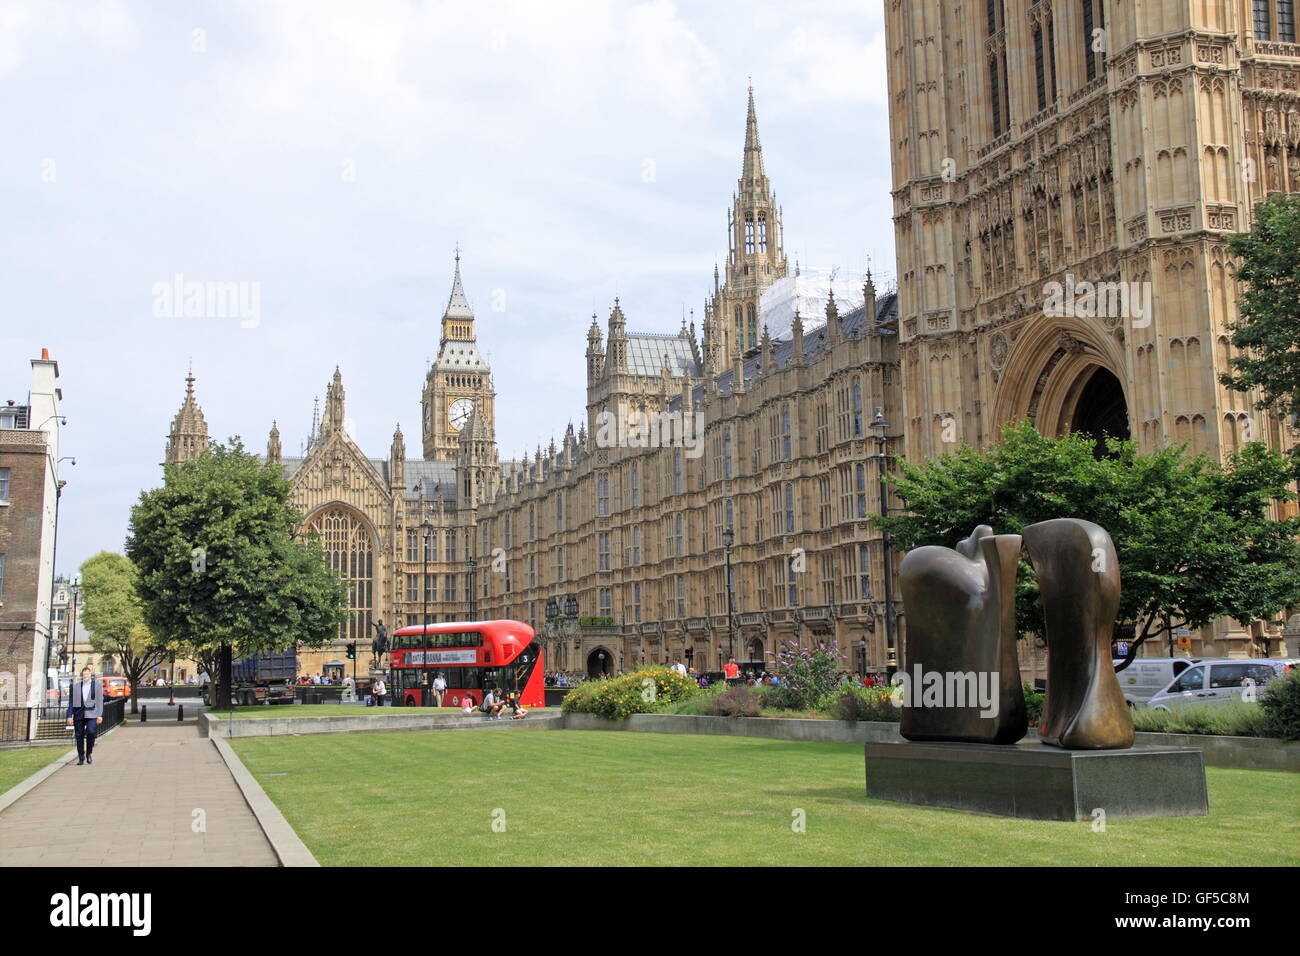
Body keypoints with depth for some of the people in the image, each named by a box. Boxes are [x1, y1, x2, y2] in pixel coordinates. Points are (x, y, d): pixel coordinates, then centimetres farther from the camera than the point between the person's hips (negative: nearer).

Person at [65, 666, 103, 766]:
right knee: (79, 736, 3)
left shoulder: (96, 685, 7)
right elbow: (71, 702, 9)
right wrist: (69, 716, 1)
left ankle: (89, 753, 3)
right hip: (78, 714, 2)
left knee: (90, 732, -19)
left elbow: (100, 700, 5)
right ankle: (81, 758, 14)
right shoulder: (75, 686, 9)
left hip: (91, 714, -2)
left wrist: (100, 715, -2)